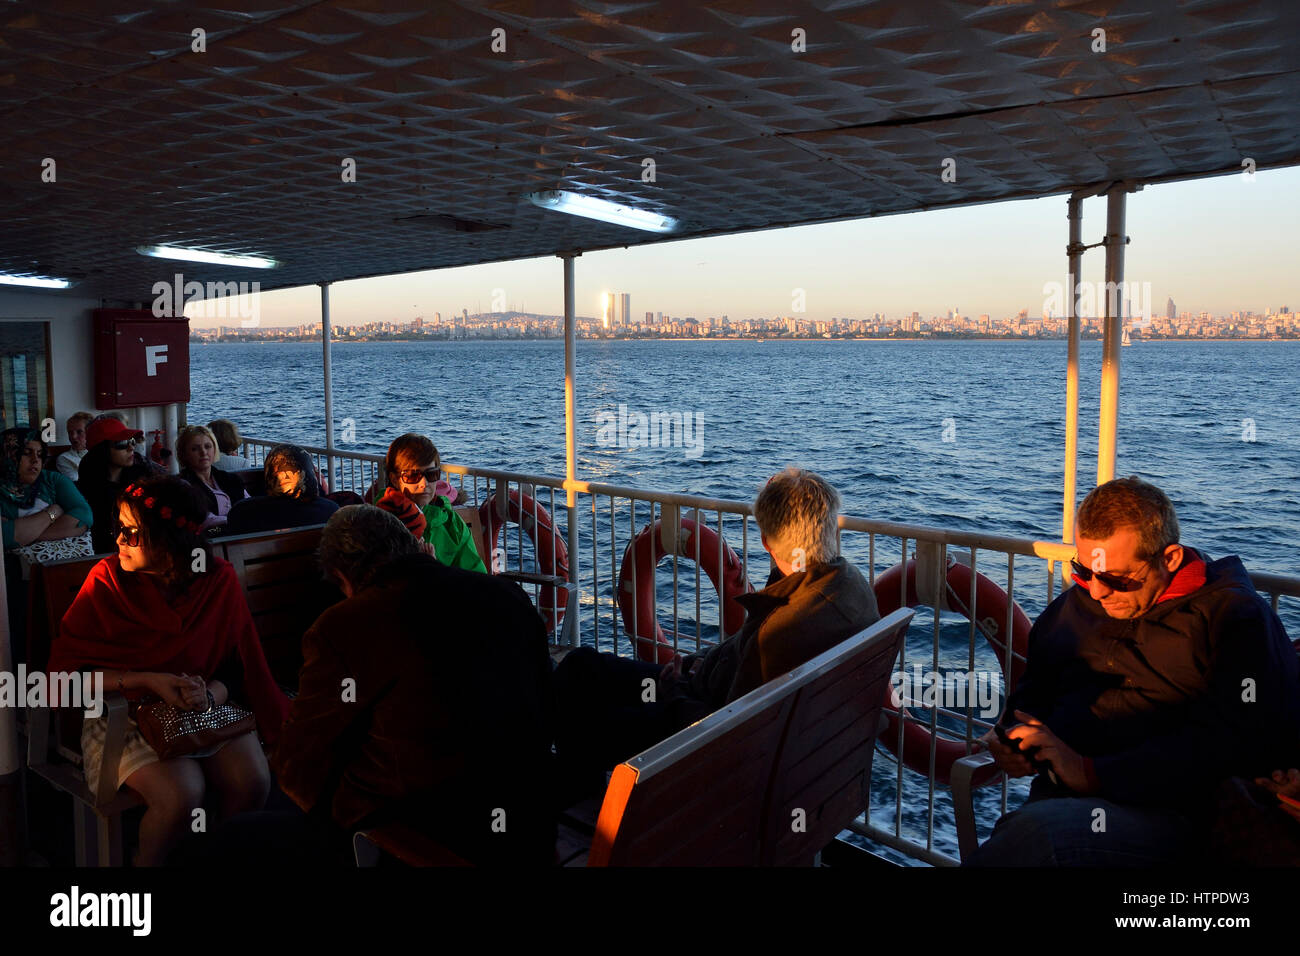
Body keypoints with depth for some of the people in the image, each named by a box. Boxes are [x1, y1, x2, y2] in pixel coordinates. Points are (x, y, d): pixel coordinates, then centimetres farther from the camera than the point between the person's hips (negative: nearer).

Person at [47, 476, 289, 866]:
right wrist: (149, 680, -21)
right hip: (122, 713, -2)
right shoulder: (106, 580, -8)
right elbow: (65, 669, -10)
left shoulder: (218, 580, -4)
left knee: (252, 780, -21)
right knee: (182, 793, -27)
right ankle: (145, 862, 5)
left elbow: (236, 668, 0)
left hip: (207, 712, 2)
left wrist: (210, 694, -22)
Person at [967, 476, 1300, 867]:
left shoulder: (1235, 617, 0)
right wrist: (1016, 733, 7)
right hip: (1059, 799, 6)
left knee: (1035, 831, -36)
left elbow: (1236, 744, -13)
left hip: (1164, 812, -5)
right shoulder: (1074, 605, 19)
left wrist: (1092, 772, -17)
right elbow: (1032, 691, 31)